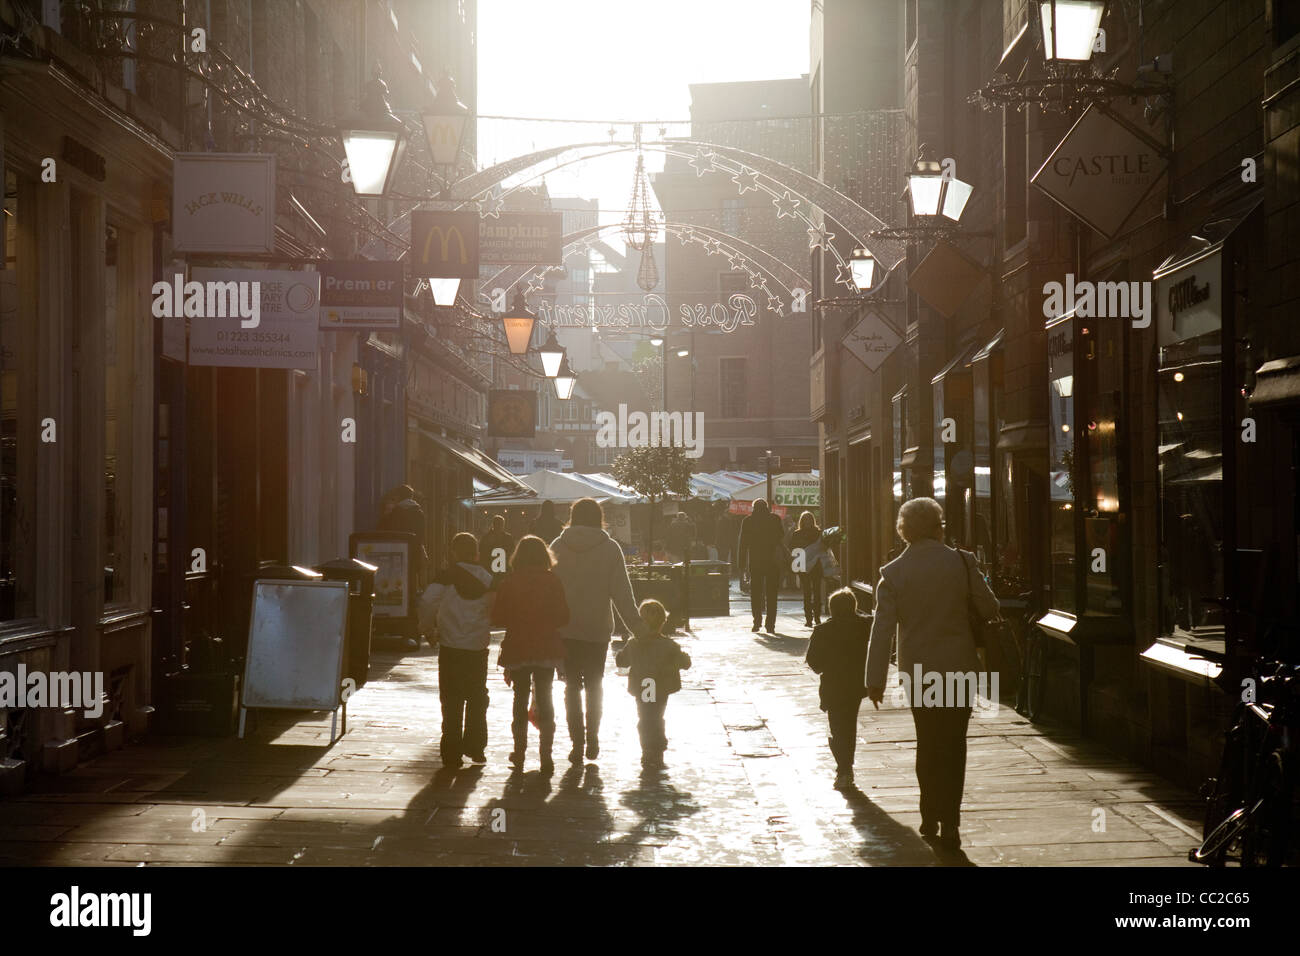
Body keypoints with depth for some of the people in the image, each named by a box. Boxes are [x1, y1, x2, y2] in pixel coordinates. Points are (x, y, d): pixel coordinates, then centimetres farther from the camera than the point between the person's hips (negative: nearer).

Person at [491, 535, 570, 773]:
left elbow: (498, 618, -3)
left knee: (520, 699, 13)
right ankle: (545, 756, 0)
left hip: (517, 649, 0)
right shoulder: (552, 582, -6)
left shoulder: (508, 583, -5)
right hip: (546, 648, 0)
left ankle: (519, 753, 18)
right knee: (545, 701, 6)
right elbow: (563, 617, -4)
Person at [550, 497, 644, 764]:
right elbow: (622, 594, -7)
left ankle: (577, 742, 2)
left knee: (572, 686, 8)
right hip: (598, 629, 0)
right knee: (594, 684, 17)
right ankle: (592, 740, 18)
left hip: (565, 629, 0)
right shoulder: (610, 548, -5)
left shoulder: (559, 546, -2)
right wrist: (638, 628, -3)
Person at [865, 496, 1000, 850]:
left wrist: (875, 680, -3)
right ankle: (949, 823, 1)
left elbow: (882, 629, -8)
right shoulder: (961, 562, -8)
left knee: (927, 744, 17)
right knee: (953, 746, 5)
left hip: (917, 671, 1)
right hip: (958, 666, -1)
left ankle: (930, 817, 23)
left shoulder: (892, 573, -6)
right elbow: (989, 609, -1)